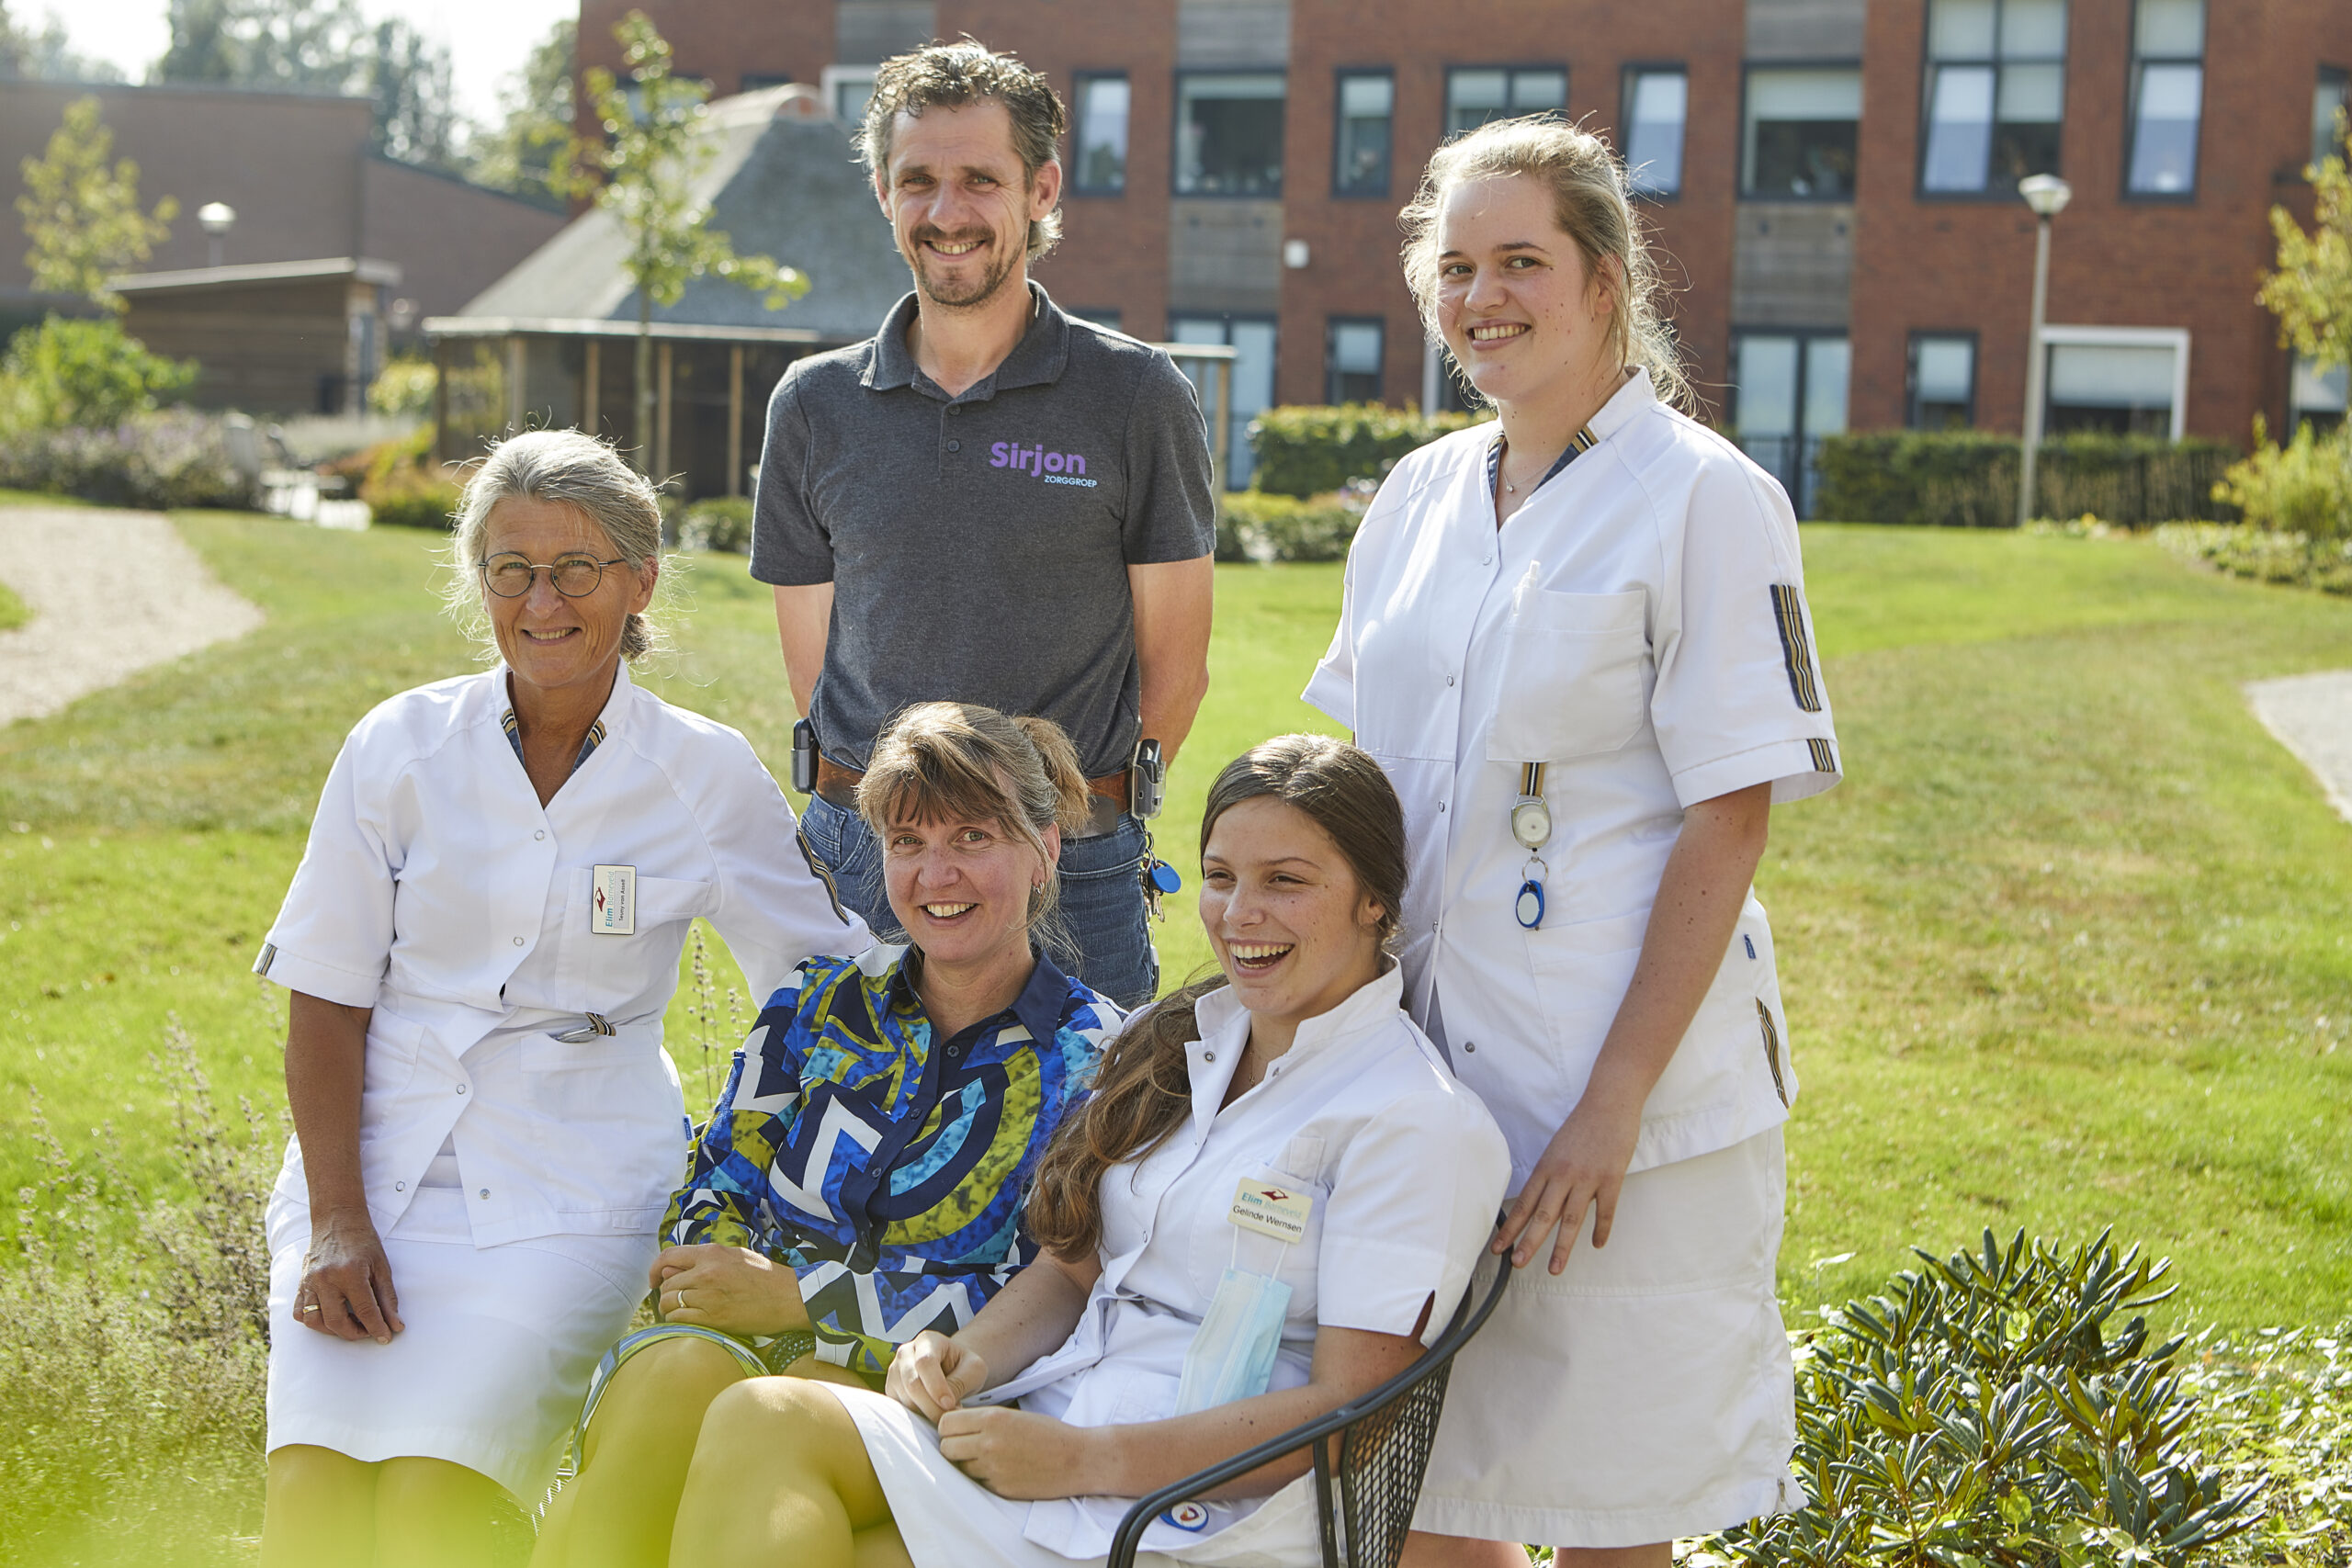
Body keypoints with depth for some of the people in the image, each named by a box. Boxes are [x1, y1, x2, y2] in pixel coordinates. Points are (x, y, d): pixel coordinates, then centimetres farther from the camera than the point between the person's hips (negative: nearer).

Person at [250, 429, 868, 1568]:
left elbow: (833, 975, 10)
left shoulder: (707, 774, 1)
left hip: (570, 1186, -1)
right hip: (378, 1160, 2)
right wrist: (336, 1220, -7)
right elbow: (327, 1003, 3)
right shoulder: (400, 748, 3)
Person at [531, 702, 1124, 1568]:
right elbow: (716, 1188, 15)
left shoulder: (1092, 1064, 4)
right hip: (741, 1342, 3)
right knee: (678, 1373, -33)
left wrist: (796, 1297, -9)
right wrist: (725, 1277, -10)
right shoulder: (822, 1003, 17)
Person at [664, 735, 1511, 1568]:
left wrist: (1084, 1460, -19)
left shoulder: (1417, 1123, -8)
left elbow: (1347, 1407, -13)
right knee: (757, 1421, -20)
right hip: (1044, 1425, 7)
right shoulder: (1180, 1041, 16)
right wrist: (972, 1359, -3)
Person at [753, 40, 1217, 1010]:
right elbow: (811, 662, 11)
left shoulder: (1135, 395, -2)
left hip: (1071, 873, -2)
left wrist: (1087, 819, 2)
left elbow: (1173, 666, 2)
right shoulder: (814, 404, 7)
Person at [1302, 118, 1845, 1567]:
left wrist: (1615, 1104, -17)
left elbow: (1728, 822, -12)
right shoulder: (1422, 494, 11)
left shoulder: (1704, 498, -8)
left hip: (1626, 1079, -6)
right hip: (1419, 1065, 6)